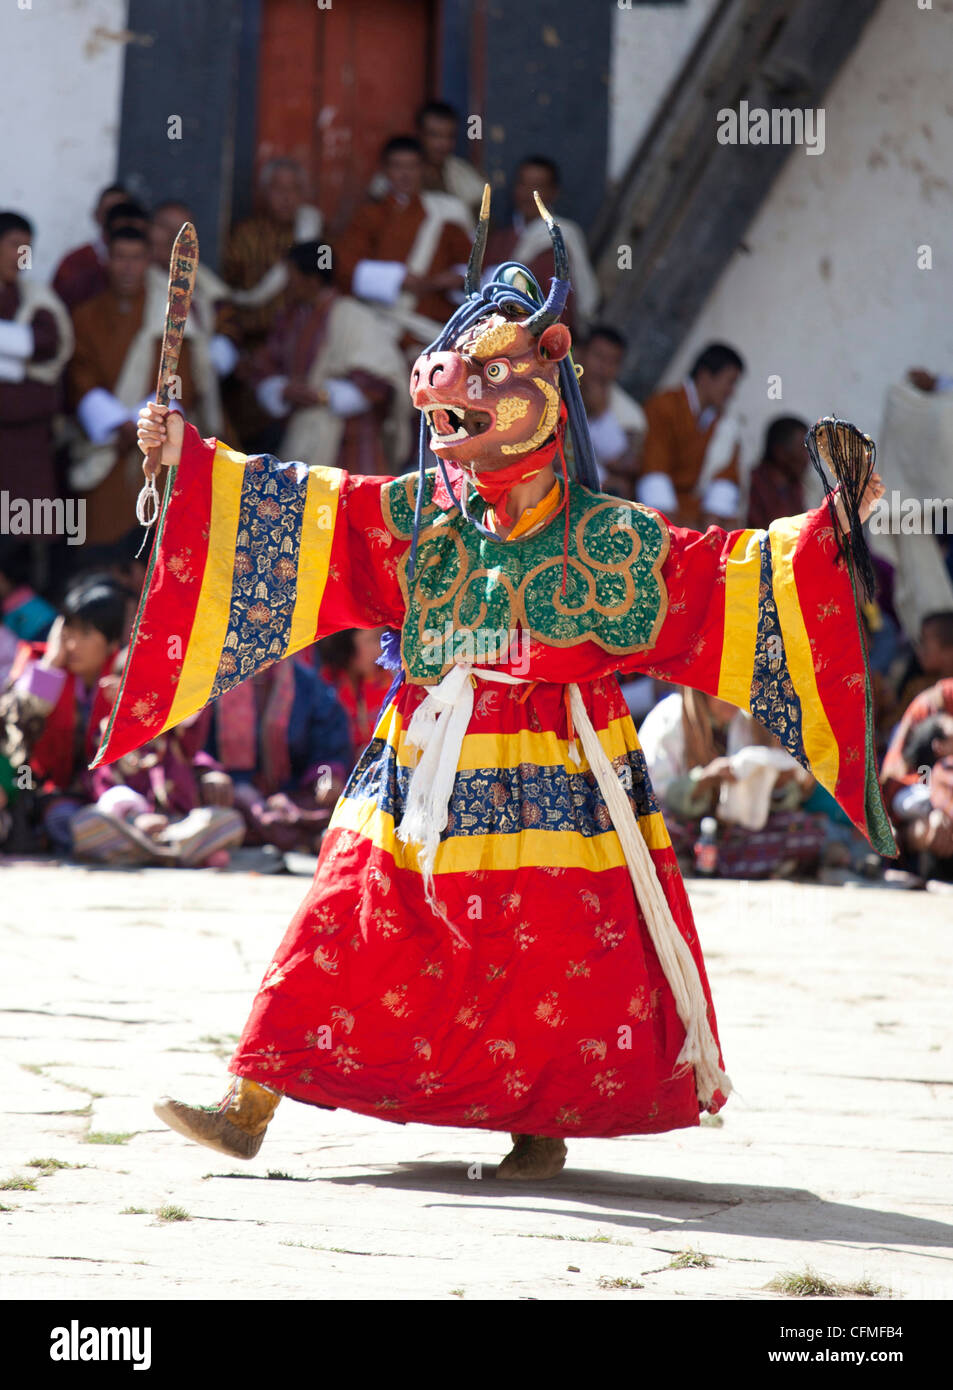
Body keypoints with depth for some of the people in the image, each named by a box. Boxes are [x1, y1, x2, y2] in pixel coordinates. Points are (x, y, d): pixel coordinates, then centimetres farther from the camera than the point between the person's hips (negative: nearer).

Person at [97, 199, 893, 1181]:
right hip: (423, 790, 2)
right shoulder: (417, 517, 5)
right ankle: (251, 1103, 0)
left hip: (558, 795, -2)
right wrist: (190, 456, -2)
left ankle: (545, 1126, 19)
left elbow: (725, 582, -1)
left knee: (559, 967, -1)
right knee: (346, 934, -3)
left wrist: (829, 531, -10)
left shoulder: (609, 538, -1)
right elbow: (289, 515, 4)